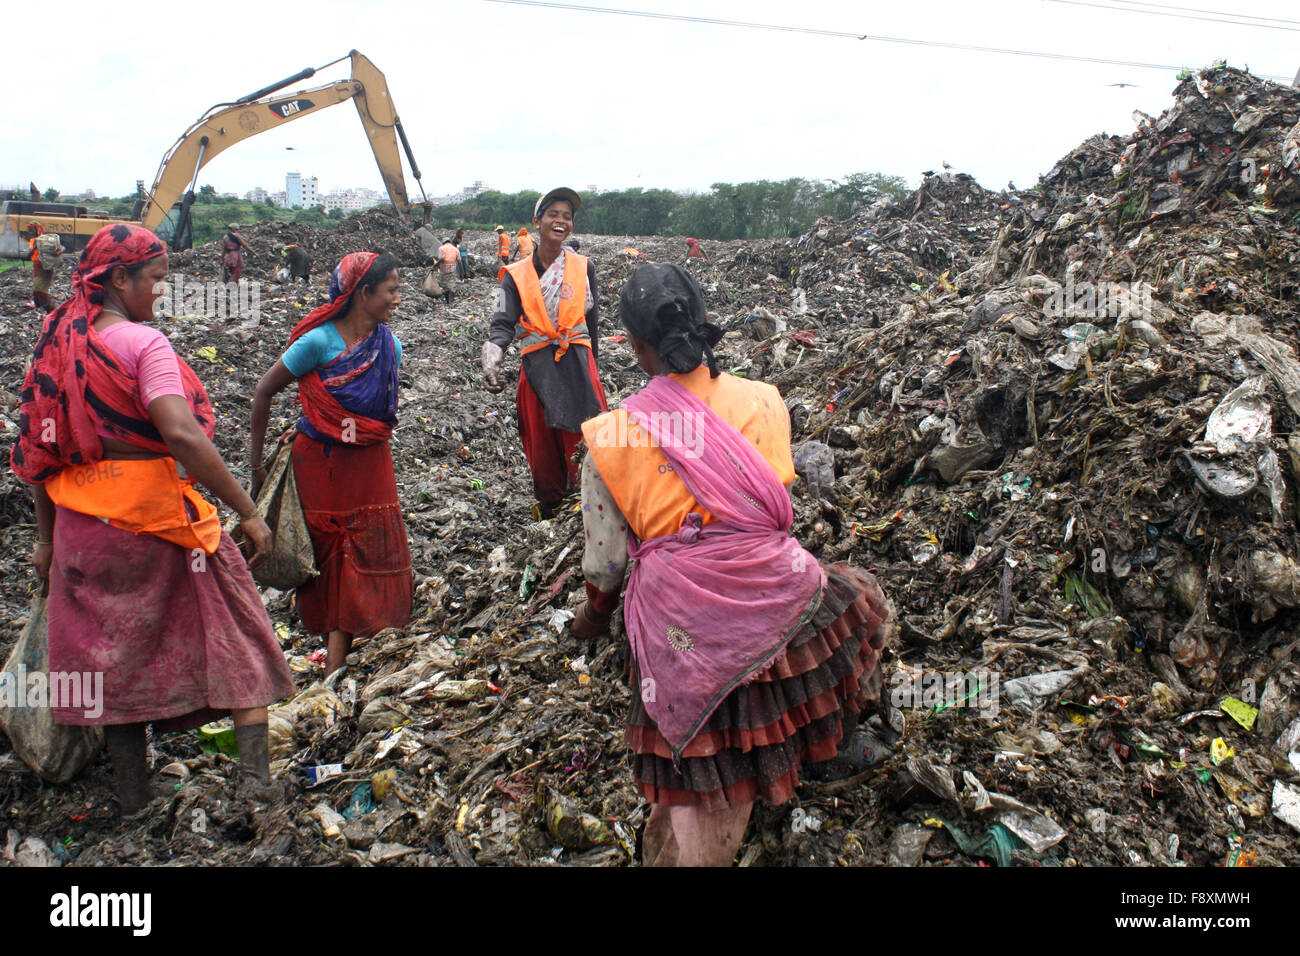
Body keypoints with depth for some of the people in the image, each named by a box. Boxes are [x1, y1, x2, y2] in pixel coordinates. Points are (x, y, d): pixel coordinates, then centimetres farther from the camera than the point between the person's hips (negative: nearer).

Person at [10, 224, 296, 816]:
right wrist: (248, 512, -25)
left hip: (82, 523, 7)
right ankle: (254, 771, -1)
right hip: (156, 512, -6)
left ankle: (131, 791, 27)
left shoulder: (55, 342, 7)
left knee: (111, 646, 16)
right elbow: (183, 436, -27)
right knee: (234, 630, 5)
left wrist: (46, 536, 17)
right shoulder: (142, 344, -15)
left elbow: (40, 446, 10)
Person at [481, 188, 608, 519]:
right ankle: (548, 509, 28)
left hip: (577, 364, 0)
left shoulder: (583, 268, 6)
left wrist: (590, 370, 10)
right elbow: (502, 323, -6)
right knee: (542, 446, 8)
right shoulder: (517, 275, 3)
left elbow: (591, 322, 10)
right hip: (536, 367, 0)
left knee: (584, 443, -4)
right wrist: (491, 364, -24)